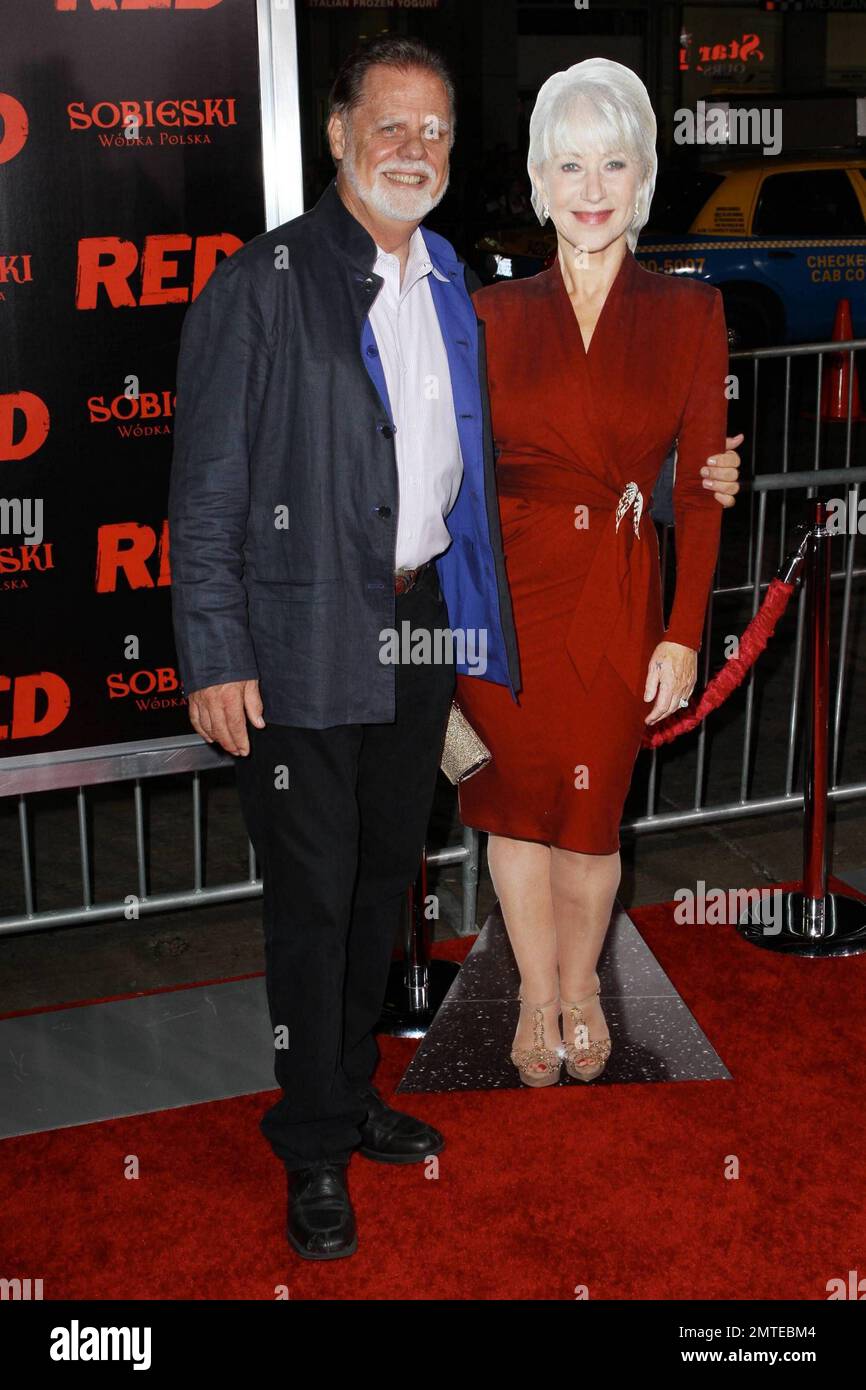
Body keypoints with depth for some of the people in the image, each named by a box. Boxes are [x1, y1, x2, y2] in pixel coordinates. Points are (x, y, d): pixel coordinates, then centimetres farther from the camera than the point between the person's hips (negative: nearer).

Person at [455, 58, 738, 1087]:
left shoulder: (690, 313, 1)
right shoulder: (494, 314, 3)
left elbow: (700, 489, 0)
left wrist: (684, 633, -4)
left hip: (620, 594, 0)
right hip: (504, 588, 1)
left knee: (593, 811, 7)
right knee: (518, 801, 8)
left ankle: (580, 983, 34)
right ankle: (539, 996, 30)